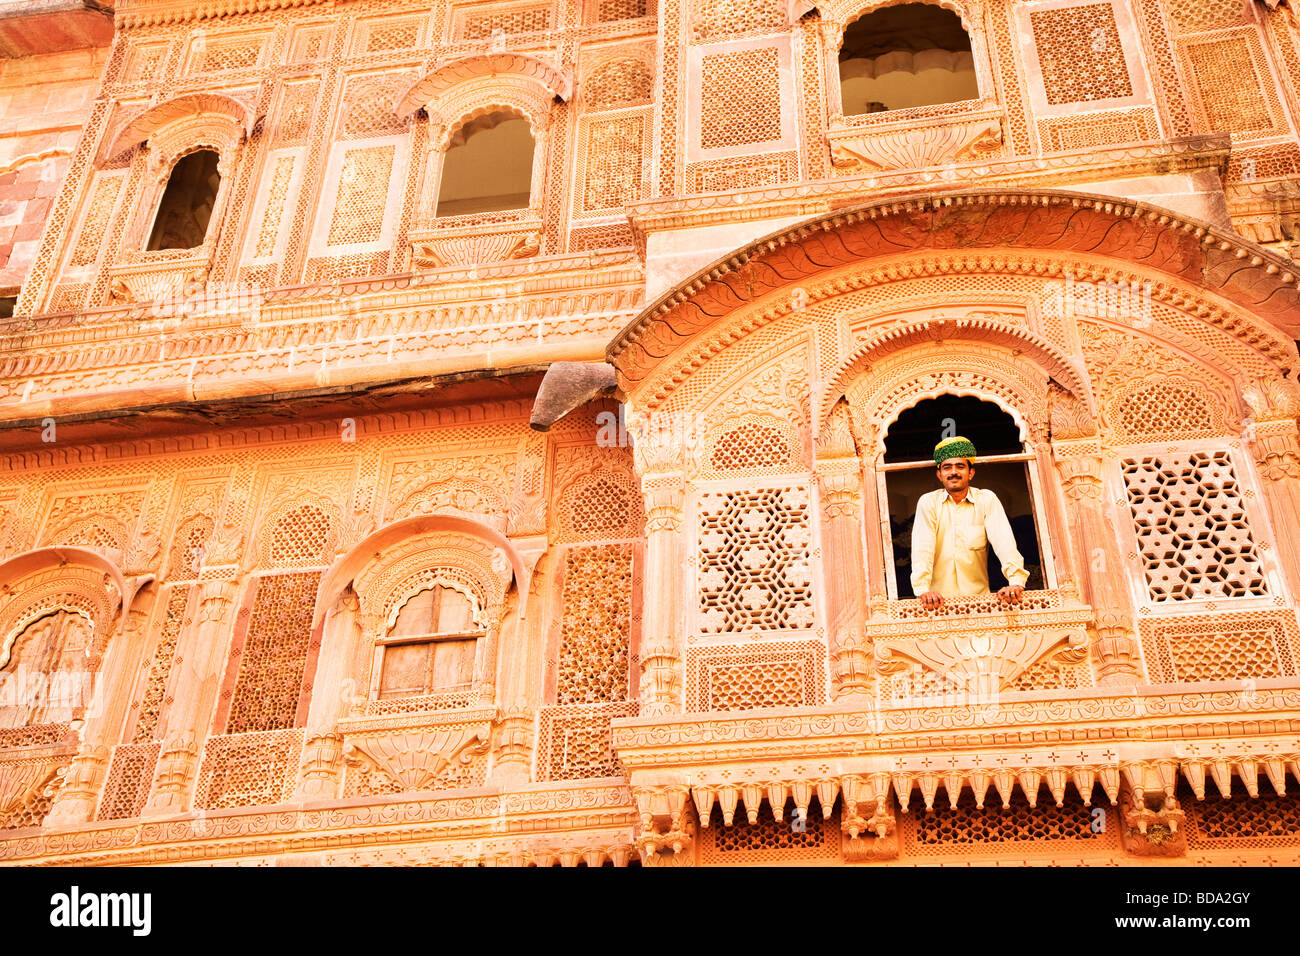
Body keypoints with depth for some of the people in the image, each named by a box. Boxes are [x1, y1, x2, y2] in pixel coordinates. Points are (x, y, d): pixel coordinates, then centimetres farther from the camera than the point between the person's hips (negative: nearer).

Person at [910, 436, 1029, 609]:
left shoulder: (987, 500, 6)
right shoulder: (928, 502, 4)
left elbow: (1003, 541, -7)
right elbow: (922, 547, -8)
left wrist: (1016, 581, -24)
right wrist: (923, 589, -25)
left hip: (979, 596, 1)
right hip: (940, 600, 0)